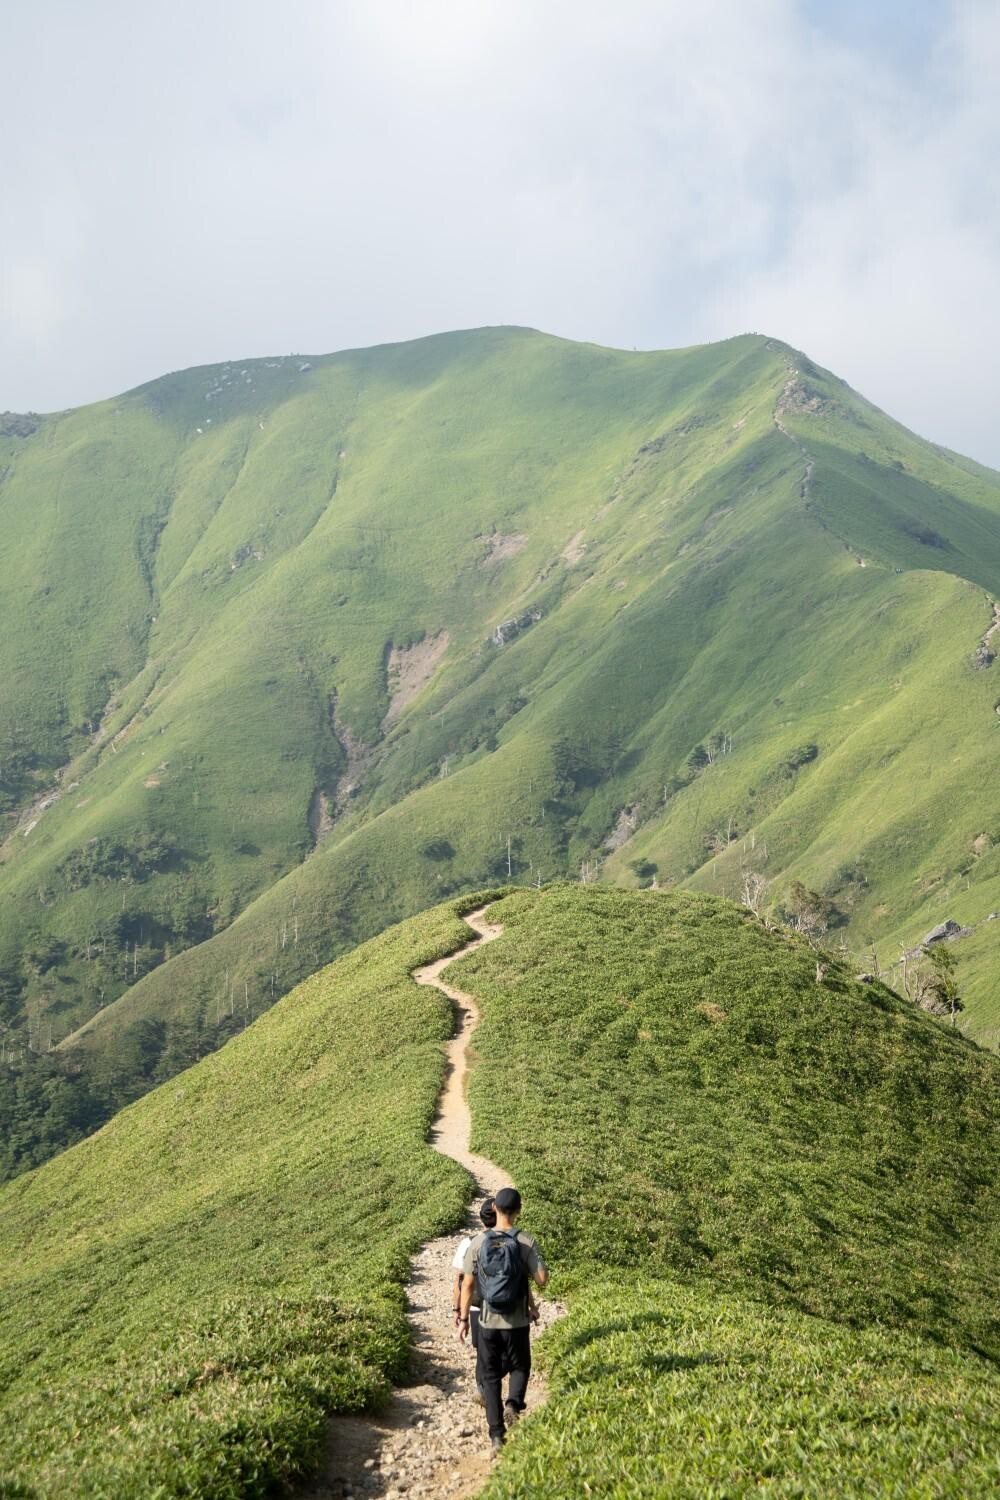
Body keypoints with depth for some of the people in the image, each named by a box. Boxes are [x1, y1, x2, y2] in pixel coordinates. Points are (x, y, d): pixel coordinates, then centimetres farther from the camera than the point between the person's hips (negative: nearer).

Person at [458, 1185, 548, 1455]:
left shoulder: (478, 1242, -6)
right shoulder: (526, 1242, -11)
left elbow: (467, 1284, -4)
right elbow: (541, 1280, -12)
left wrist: (463, 1319, 5)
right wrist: (540, 1263, 9)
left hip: (487, 1322, 1)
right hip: (517, 1322, -1)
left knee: (490, 1376, 13)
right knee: (520, 1367, 21)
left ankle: (496, 1435, 10)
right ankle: (513, 1403, -7)